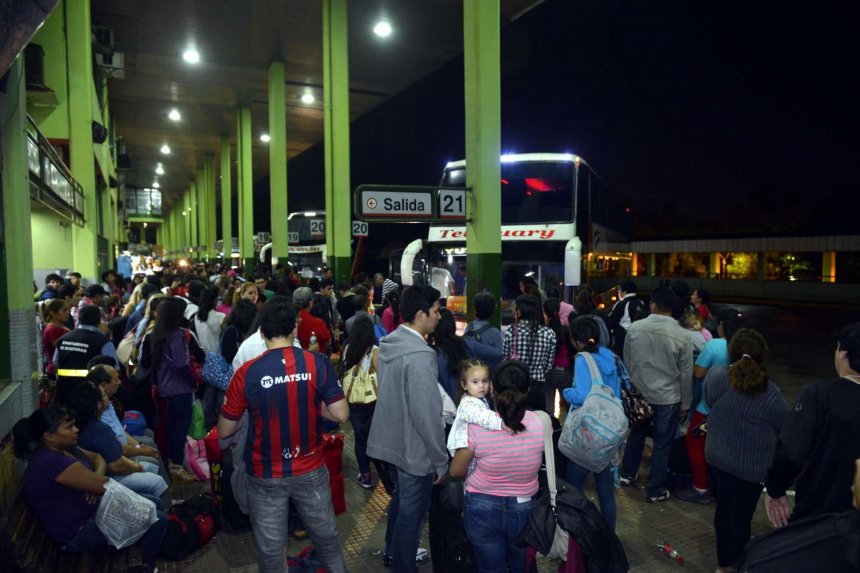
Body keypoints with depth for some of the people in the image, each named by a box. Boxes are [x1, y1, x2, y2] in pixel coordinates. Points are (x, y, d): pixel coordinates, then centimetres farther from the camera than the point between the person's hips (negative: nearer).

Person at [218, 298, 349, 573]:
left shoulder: (246, 373, -16)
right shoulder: (318, 363, -14)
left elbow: (225, 431, -6)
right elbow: (341, 415, -12)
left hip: (266, 476, -1)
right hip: (311, 470, 1)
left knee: (270, 549, 19)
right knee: (326, 537, 23)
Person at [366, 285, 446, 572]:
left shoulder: (389, 342, -1)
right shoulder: (419, 355, -28)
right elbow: (427, 415, -26)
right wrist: (441, 461, -15)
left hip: (391, 441, 9)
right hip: (415, 449, -9)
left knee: (400, 498, 28)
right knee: (412, 511, 11)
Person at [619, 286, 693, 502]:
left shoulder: (634, 328, -9)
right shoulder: (682, 335, -15)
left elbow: (627, 362, 1)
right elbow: (686, 373, -8)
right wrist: (685, 403, 5)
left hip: (638, 393, 3)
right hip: (668, 397, -3)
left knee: (636, 435, 22)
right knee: (662, 444, 10)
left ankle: (627, 474, 38)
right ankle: (655, 490, 21)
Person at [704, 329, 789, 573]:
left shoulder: (716, 375, -12)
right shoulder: (769, 393, -21)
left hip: (718, 457, 4)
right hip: (751, 465, -3)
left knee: (724, 508, 19)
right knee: (742, 516, 11)